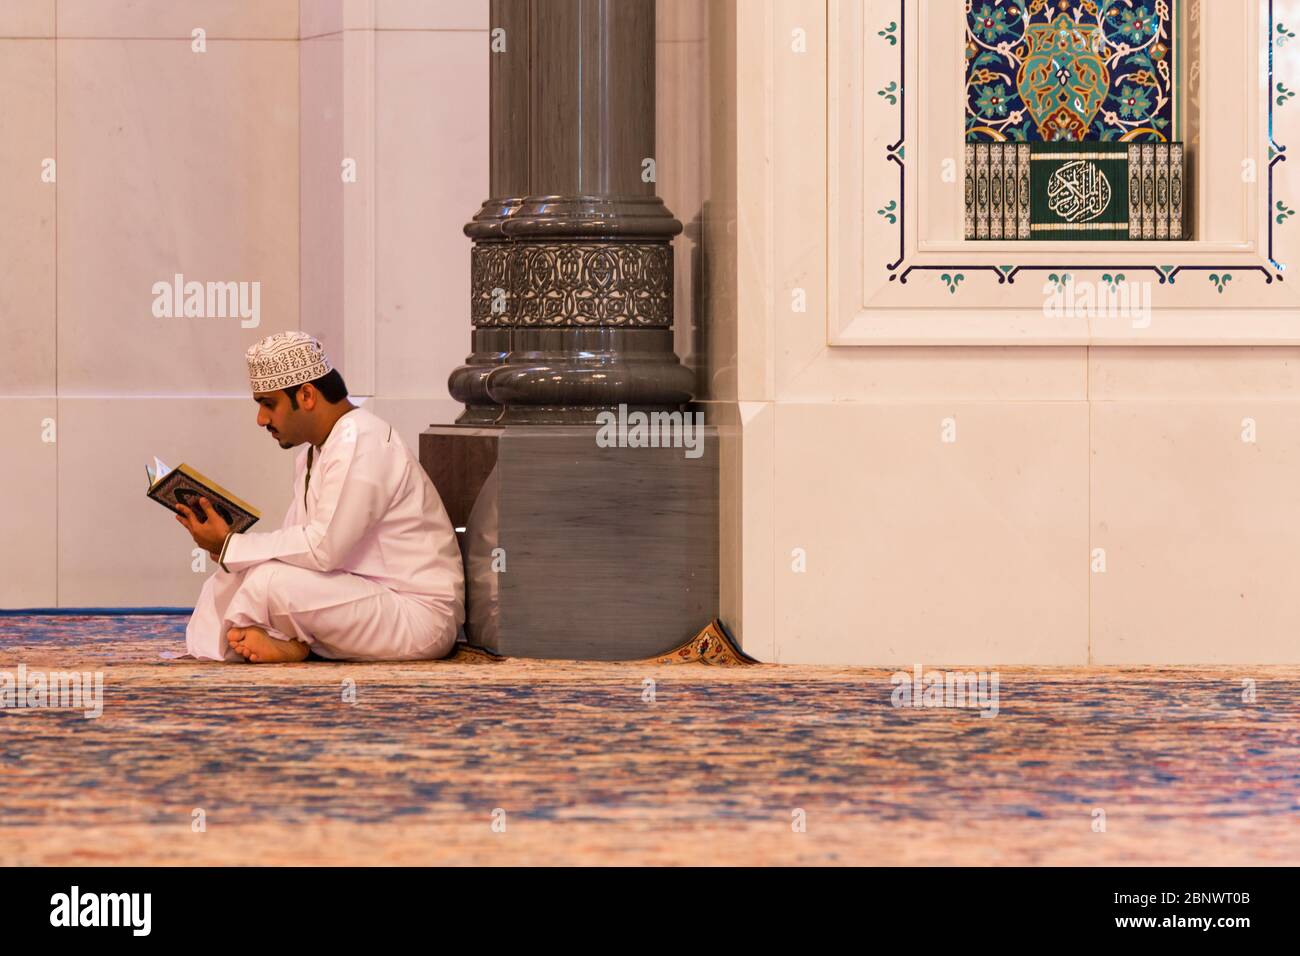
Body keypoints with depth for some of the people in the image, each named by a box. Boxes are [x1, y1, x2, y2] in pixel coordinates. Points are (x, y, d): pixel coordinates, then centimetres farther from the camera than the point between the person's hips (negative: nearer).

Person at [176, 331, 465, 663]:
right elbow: (296, 544, 11)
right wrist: (222, 544, -6)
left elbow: (324, 548, -24)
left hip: (418, 615, -10)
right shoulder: (315, 451, 16)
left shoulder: (360, 443, -17)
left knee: (270, 581, -27)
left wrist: (230, 545, -17)